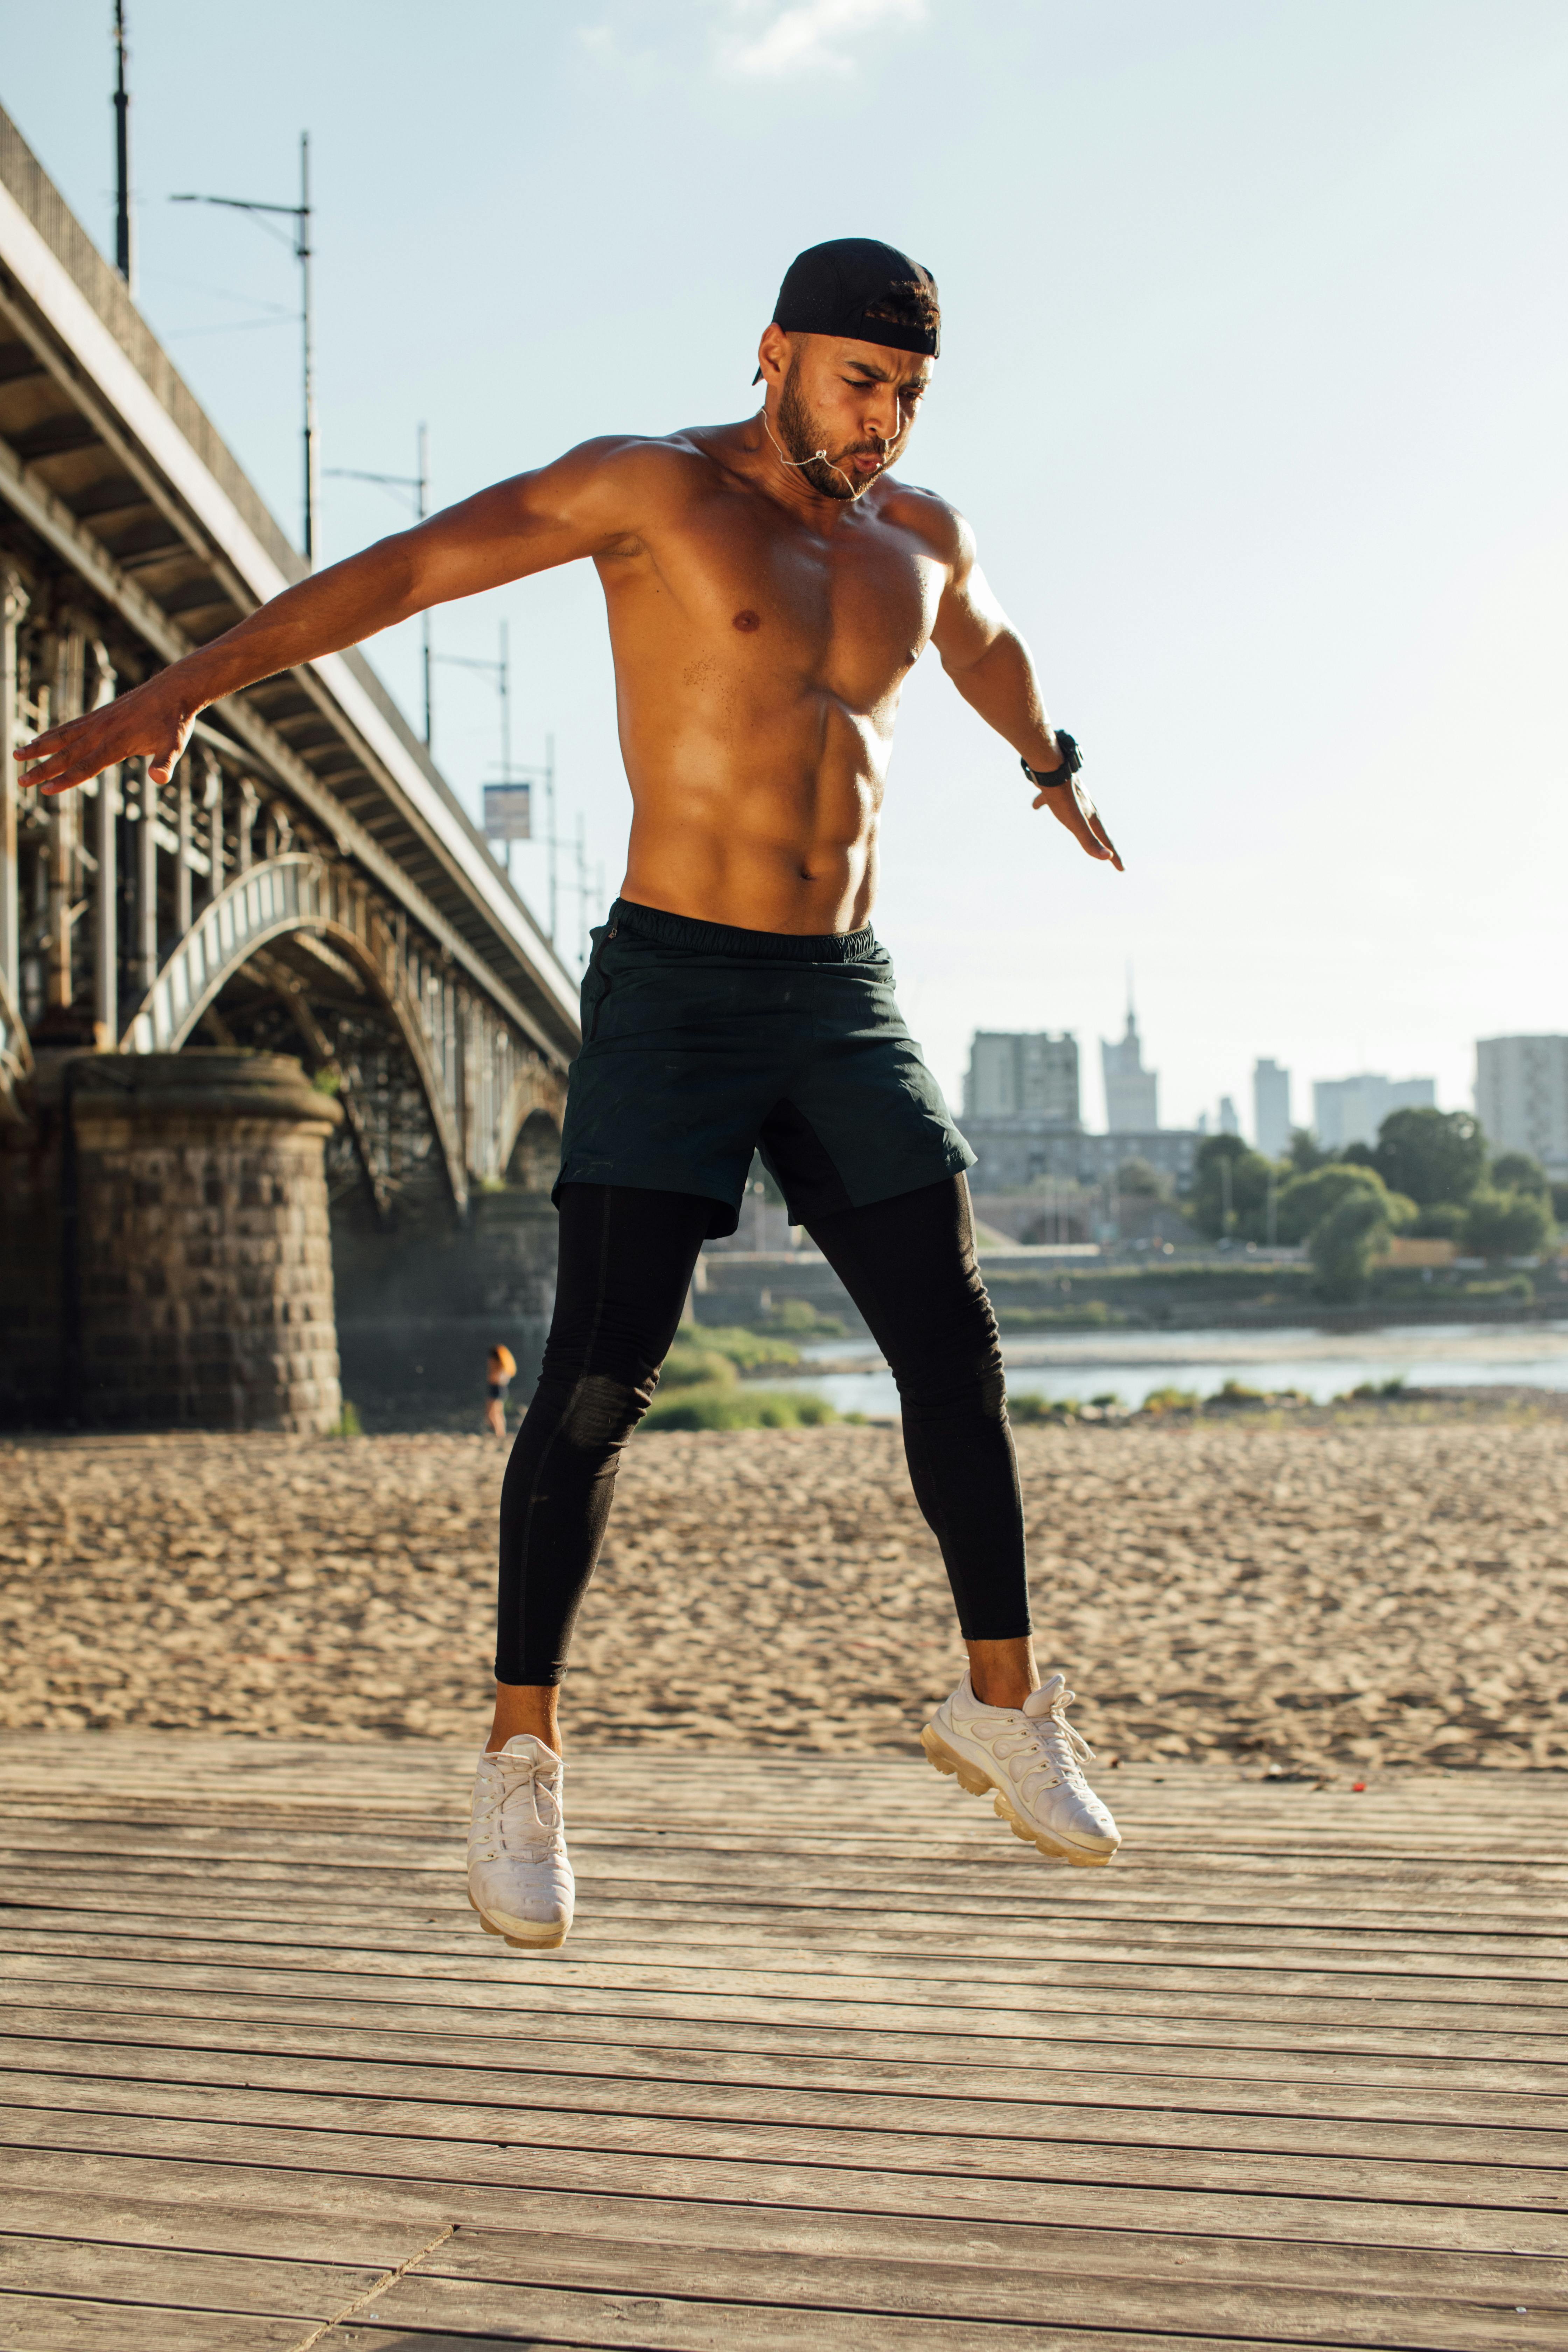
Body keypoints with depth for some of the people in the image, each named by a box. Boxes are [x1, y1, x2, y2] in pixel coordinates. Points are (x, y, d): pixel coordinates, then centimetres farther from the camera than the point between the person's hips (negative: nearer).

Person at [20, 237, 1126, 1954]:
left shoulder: (921, 537, 12)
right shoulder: (656, 486, -5)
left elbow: (983, 645, 36)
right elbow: (401, 569, -13)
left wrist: (1054, 767, 54)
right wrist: (181, 690, -23)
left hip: (843, 1003, 5)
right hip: (670, 987, -5)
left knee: (954, 1356, 2)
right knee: (598, 1380, -10)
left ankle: (1003, 1704, 19)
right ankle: (521, 1765, 3)